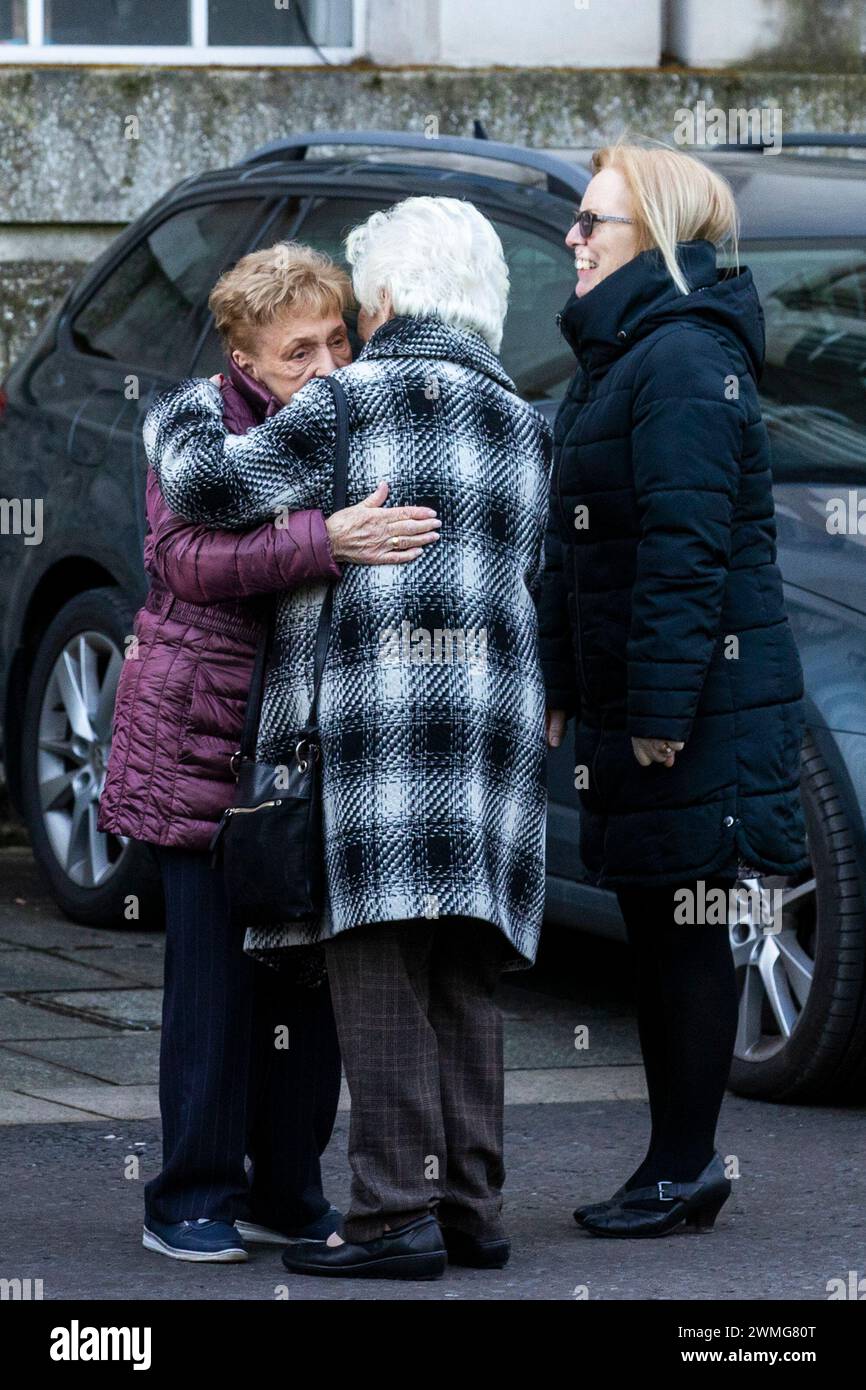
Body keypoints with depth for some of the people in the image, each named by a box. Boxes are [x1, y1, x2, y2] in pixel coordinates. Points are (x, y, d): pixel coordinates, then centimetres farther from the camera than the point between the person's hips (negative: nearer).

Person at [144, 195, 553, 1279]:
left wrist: (182, 414, 12)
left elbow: (211, 486, -7)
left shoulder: (356, 401, -2)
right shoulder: (521, 428, 18)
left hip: (373, 712, -6)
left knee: (377, 969, -8)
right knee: (459, 978, 9)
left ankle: (397, 1215, -13)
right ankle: (471, 1208, 7)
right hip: (491, 719, 7)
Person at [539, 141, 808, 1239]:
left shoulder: (683, 357, -16)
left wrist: (661, 705, -23)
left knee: (686, 928, -4)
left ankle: (684, 1168, 2)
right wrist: (560, 683, 20)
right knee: (654, 927, 12)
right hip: (633, 697, 10)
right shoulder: (615, 354, 17)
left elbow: (688, 546, -21)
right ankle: (677, 1162, 19)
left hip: (698, 697, -10)